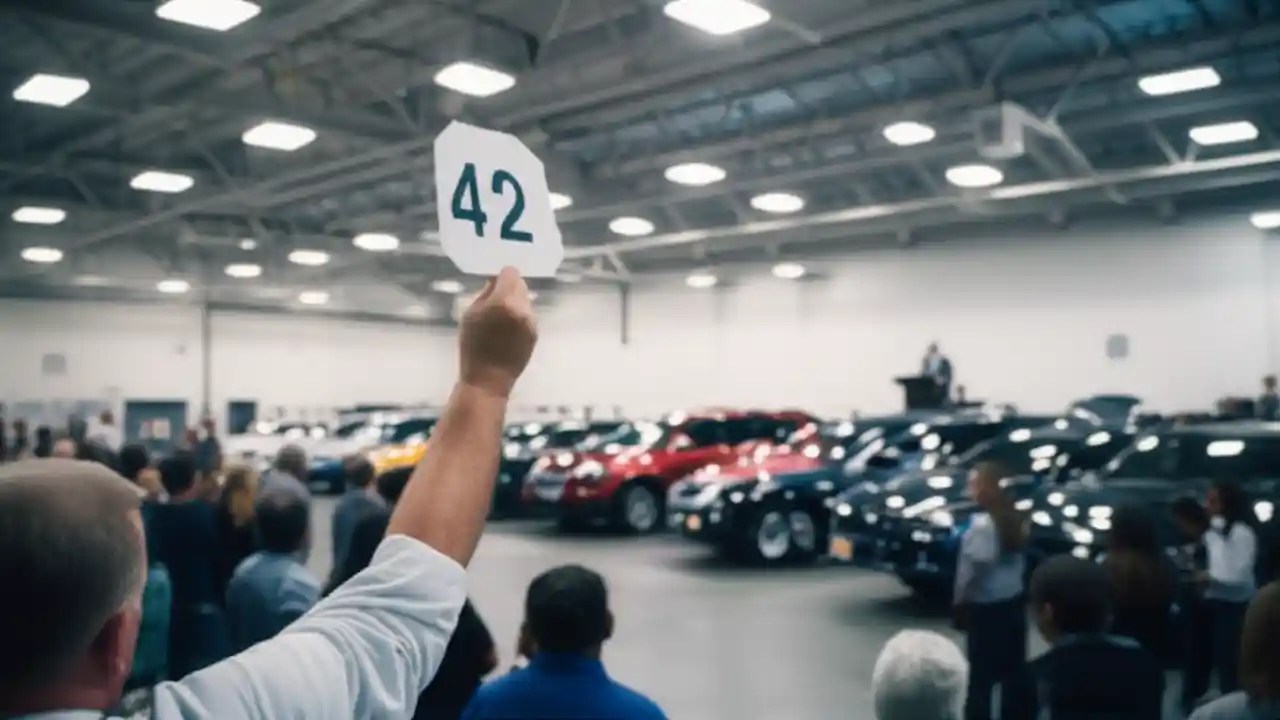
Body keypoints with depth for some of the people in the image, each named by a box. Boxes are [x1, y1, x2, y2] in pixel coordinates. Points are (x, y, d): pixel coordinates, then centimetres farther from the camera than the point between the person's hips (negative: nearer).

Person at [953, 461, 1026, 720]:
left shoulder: (983, 524, -21)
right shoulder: (1014, 519, 5)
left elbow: (977, 569, -20)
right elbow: (1018, 561, 10)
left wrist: (960, 601, -9)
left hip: (986, 609, -8)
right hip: (1013, 602, 8)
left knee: (981, 675, 1)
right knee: (1014, 673, 16)